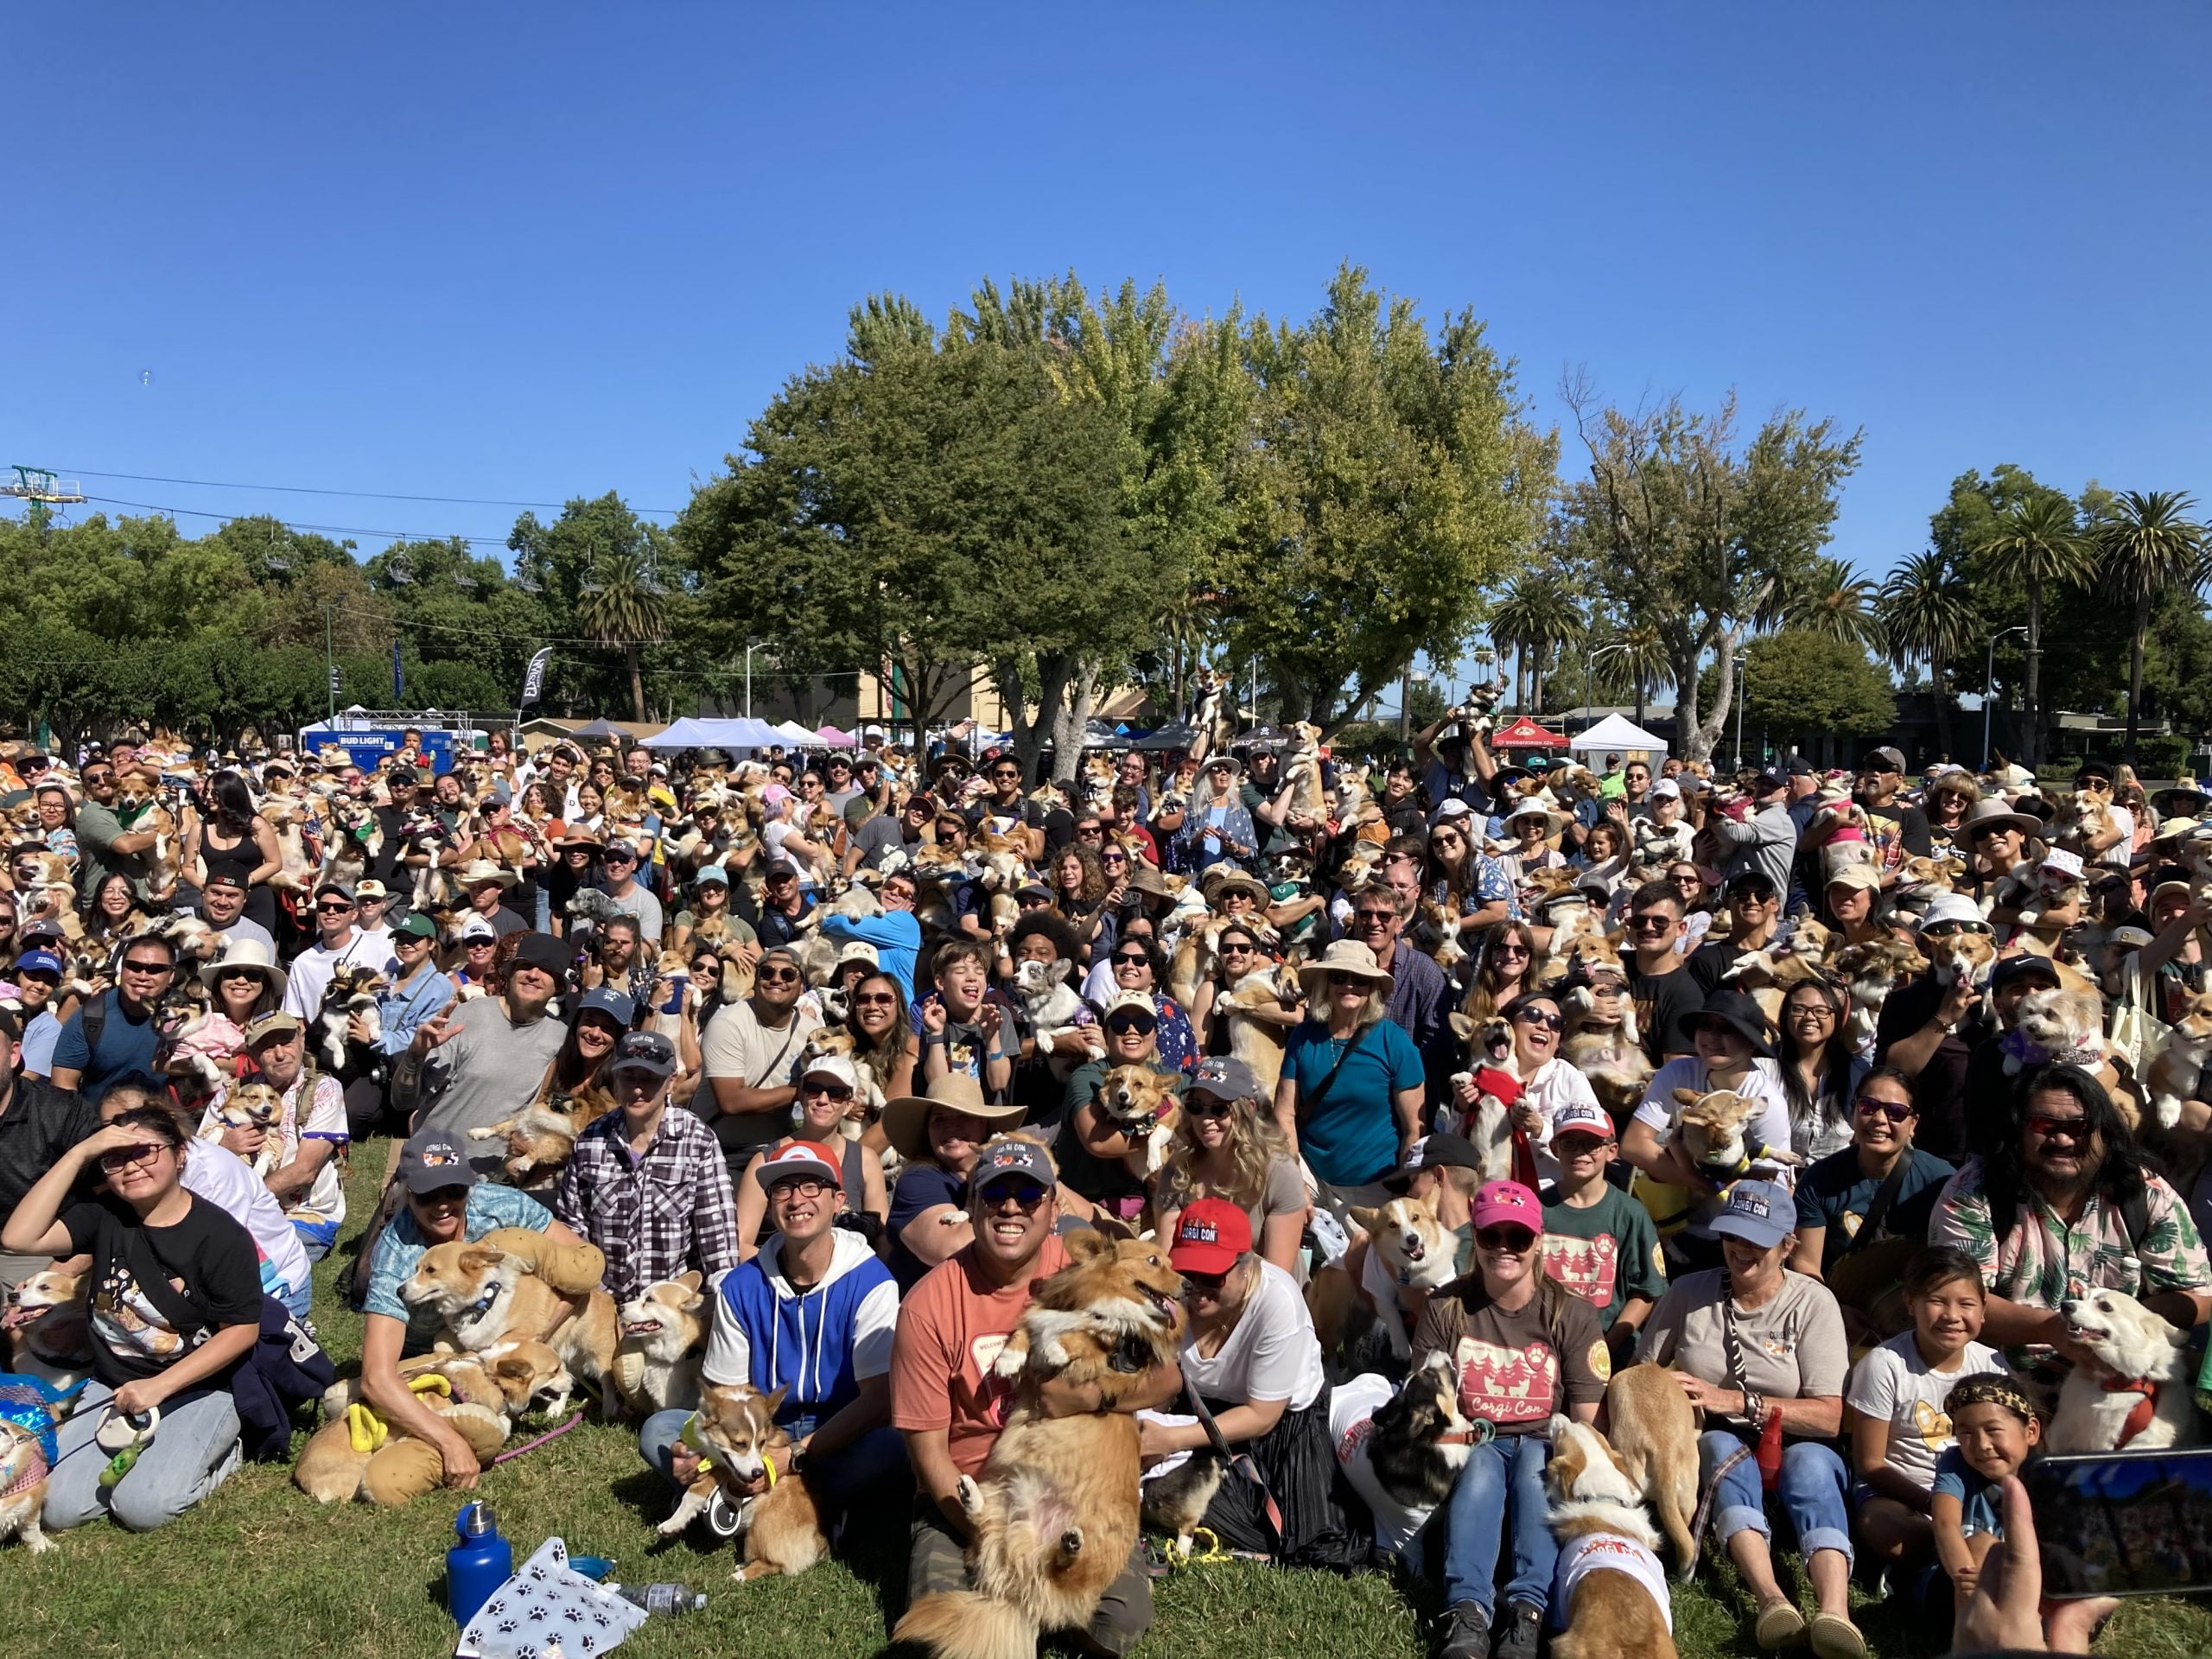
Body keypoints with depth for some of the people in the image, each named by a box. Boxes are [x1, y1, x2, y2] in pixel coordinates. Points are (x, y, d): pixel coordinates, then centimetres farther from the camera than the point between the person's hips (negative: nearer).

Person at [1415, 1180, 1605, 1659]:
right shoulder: (1445, 1308, 0)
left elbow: (1588, 1420, -1)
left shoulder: (1572, 1314, -1)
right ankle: (1467, 1612, -49)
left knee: (1534, 1465, -35)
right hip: (1471, 1446, 0)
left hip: (1543, 1447, 0)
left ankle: (1528, 1610, -47)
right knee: (1480, 1467, -35)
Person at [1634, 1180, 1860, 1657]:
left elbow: (1829, 1417, -12)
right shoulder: (1689, 1292, -1)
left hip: (1792, 1445, -1)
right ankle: (1772, 1599, -52)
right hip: (1706, 1445, 1)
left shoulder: (1812, 1302, -6)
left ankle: (1835, 1611, -55)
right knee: (1722, 1447, -34)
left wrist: (1735, 1401, -22)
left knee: (1809, 1461, -34)